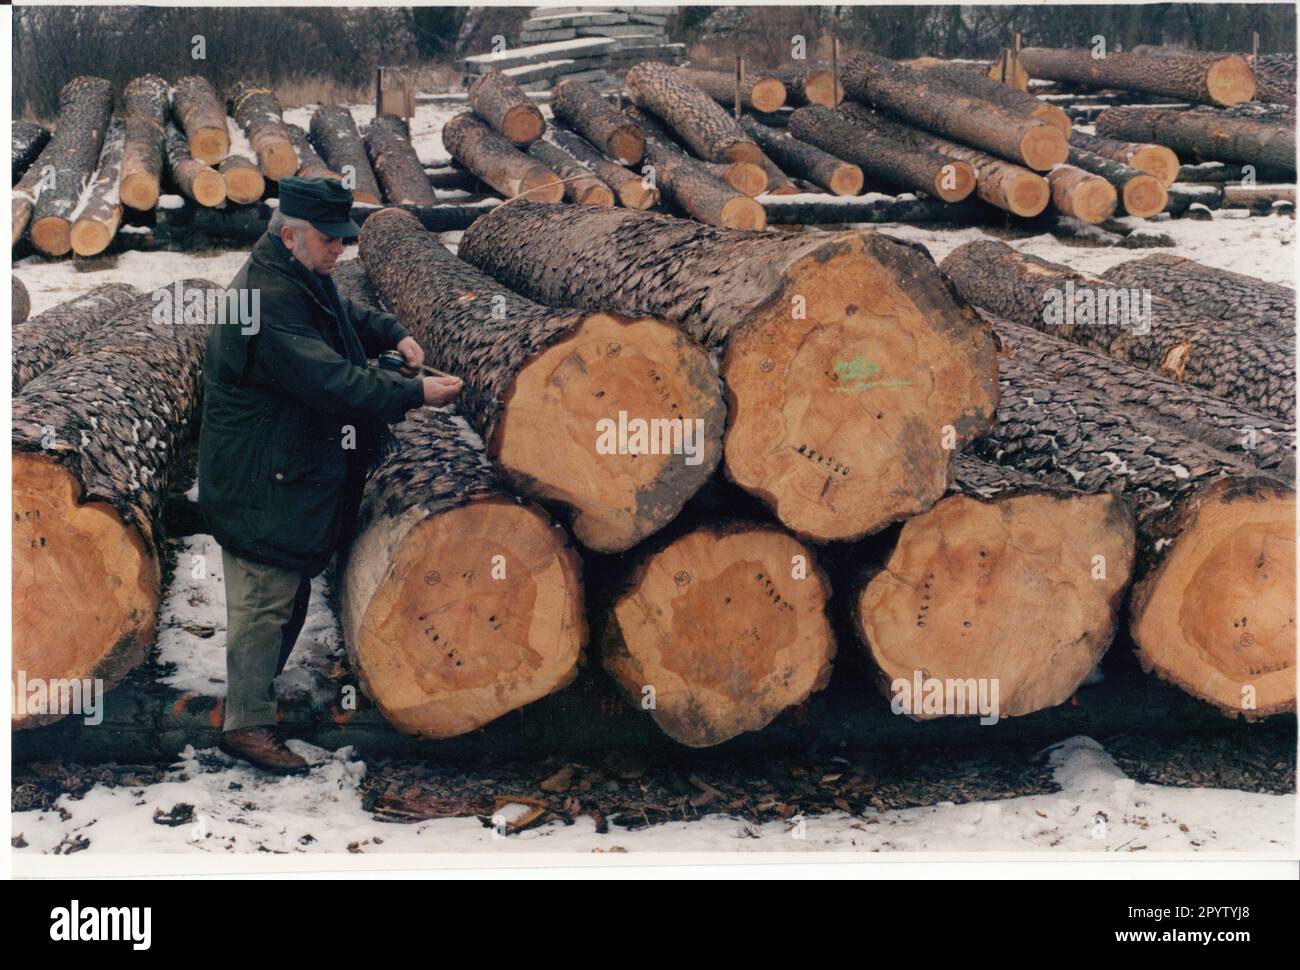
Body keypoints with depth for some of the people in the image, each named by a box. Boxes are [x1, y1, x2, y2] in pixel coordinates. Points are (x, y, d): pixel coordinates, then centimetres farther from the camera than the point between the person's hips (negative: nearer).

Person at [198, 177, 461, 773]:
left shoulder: (304, 281, 9)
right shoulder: (267, 300, -25)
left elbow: (346, 316, 29)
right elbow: (331, 381, -31)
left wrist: (394, 334, 9)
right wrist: (415, 394, -29)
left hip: (294, 472, 11)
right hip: (260, 482, -11)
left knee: (290, 592, 19)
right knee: (266, 600, -3)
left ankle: (260, 691, 33)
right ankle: (247, 724, 7)